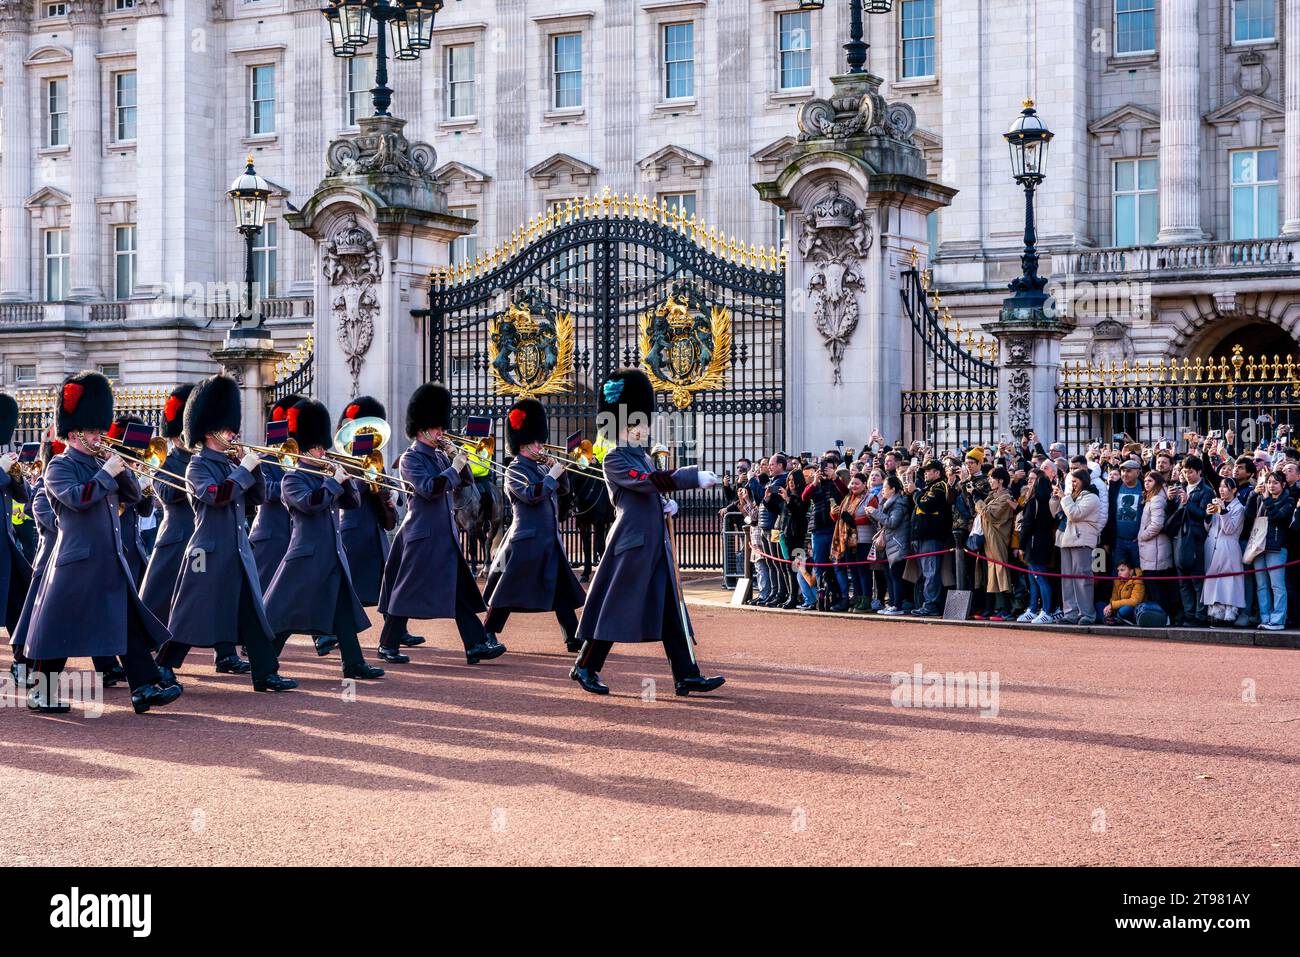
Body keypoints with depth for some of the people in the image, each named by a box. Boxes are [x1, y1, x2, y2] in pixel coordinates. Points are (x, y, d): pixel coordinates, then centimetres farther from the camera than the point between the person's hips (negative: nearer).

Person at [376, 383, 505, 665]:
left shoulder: (440, 456, 13)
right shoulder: (410, 459, -10)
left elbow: (466, 481, 13)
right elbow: (429, 488, -24)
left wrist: (458, 459, -3)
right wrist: (454, 467, -19)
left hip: (445, 536, 8)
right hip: (421, 536, -8)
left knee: (461, 591, 4)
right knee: (407, 591, 0)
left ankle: (477, 645, 3)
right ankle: (388, 645, 11)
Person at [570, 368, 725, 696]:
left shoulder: (643, 457, 17)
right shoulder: (615, 461, -10)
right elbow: (646, 482, -24)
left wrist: (666, 503, 4)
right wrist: (694, 477, -25)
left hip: (657, 545, 9)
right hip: (632, 543, -8)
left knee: (671, 611, 4)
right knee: (615, 607, -1)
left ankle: (687, 676, 4)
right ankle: (585, 668, 13)